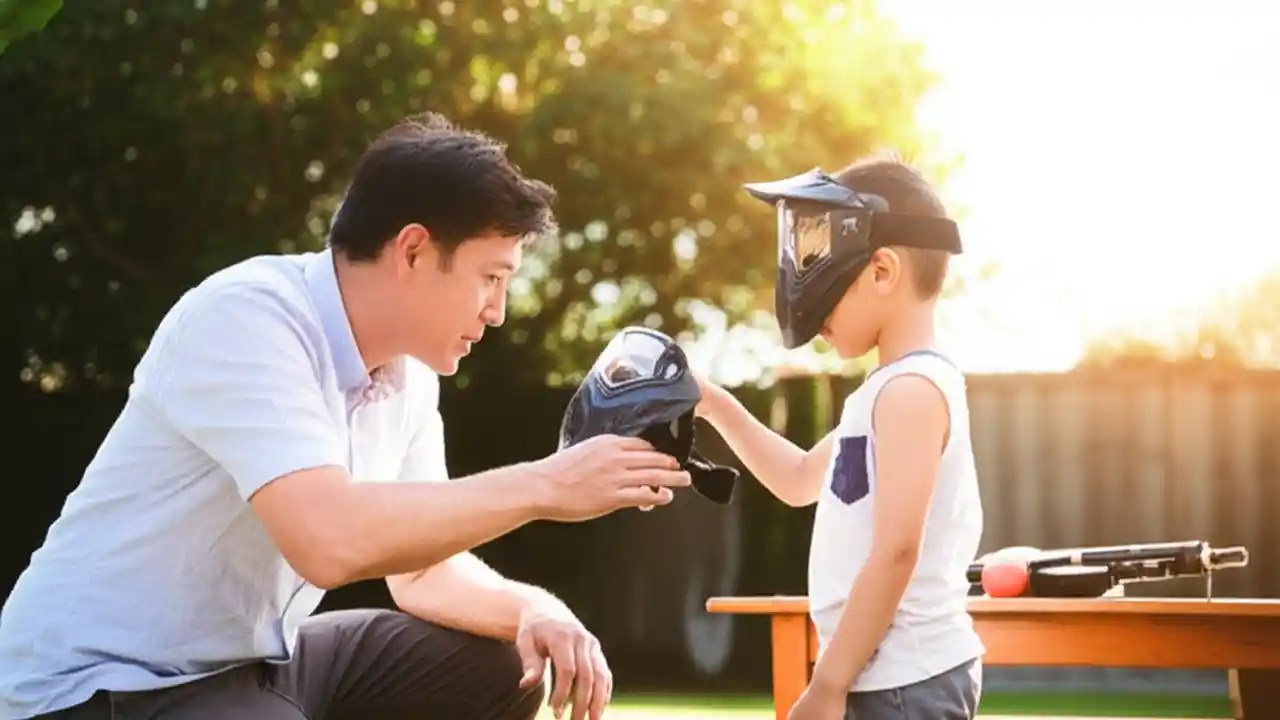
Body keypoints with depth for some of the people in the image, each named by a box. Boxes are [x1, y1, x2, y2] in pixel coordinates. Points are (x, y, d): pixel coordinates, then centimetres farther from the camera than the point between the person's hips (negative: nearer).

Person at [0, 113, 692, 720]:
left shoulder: (405, 369, 2)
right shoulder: (246, 319, -23)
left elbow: (421, 568, 10)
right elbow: (329, 539, -36)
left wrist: (534, 611, -11)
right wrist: (542, 486, -27)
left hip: (253, 661, 9)